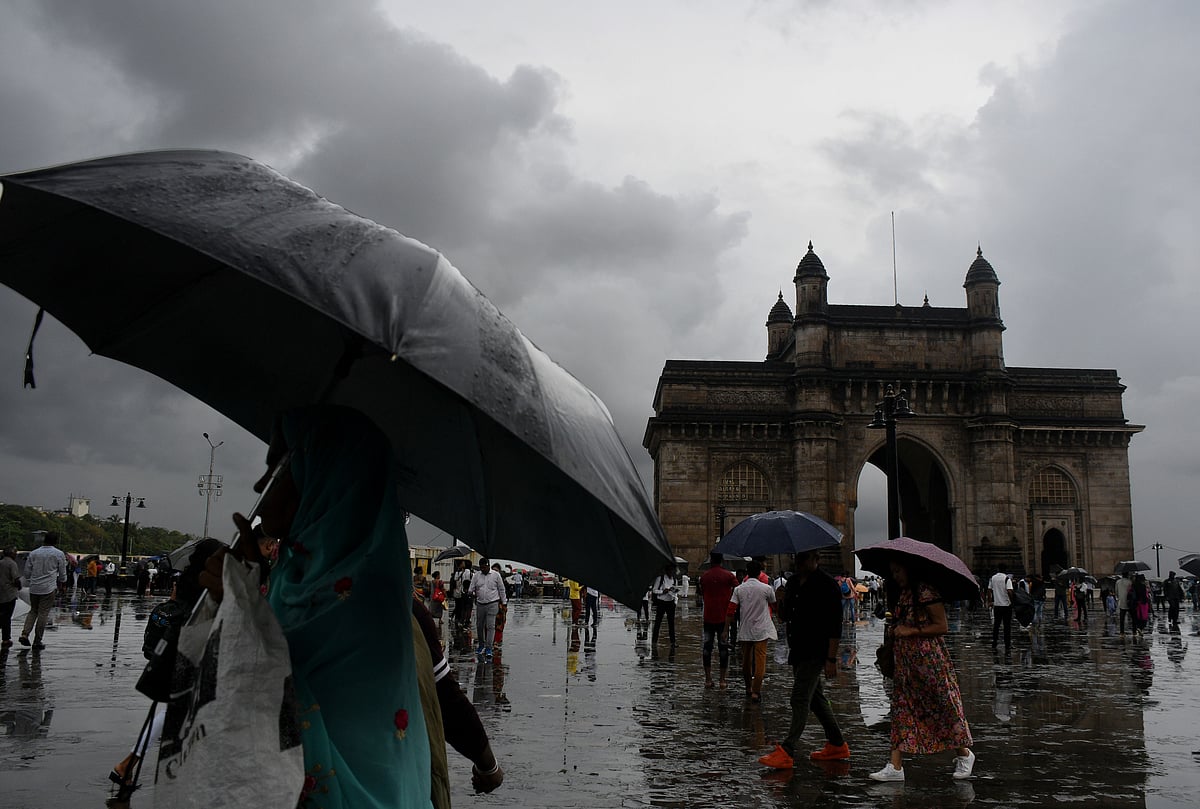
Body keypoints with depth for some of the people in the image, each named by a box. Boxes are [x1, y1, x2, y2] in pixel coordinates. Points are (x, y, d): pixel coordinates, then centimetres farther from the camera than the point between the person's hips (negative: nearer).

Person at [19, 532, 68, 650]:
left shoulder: (33, 553, 7)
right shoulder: (59, 554, -3)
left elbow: (27, 574, 9)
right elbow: (62, 575, 3)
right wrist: (59, 582, 23)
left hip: (33, 588, 4)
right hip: (49, 588, -4)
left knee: (33, 611, 17)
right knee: (43, 614, 1)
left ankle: (24, 634, -1)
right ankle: (37, 641, 4)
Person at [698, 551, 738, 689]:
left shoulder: (704, 576, 1)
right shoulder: (729, 575, -4)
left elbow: (701, 594, 9)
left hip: (708, 617, 1)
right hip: (724, 617, -1)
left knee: (707, 647, 7)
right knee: (723, 647, 4)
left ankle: (708, 679, 7)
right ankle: (723, 680, 5)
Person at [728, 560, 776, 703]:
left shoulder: (739, 589, -3)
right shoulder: (766, 588, -7)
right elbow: (773, 603, 11)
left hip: (744, 630, 3)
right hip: (761, 630, -3)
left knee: (746, 660, 15)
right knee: (760, 660, -3)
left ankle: (748, 688, 28)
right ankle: (756, 691, -10)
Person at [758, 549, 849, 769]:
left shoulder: (827, 585, -12)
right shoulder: (793, 581, 11)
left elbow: (835, 627, -15)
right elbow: (786, 614, 26)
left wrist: (831, 659, -17)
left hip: (815, 651, -8)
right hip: (798, 650, 9)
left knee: (800, 698, -11)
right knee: (815, 697, 14)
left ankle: (787, 751, -11)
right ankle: (837, 745, 26)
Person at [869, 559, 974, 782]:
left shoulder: (925, 592, -13)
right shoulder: (900, 594, 12)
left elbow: (942, 626, -15)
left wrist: (911, 631, -18)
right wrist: (895, 631, 3)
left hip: (929, 658, -8)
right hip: (905, 659, 8)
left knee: (944, 704, 4)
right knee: (902, 707, 2)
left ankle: (964, 754, 25)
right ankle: (895, 766, 1)